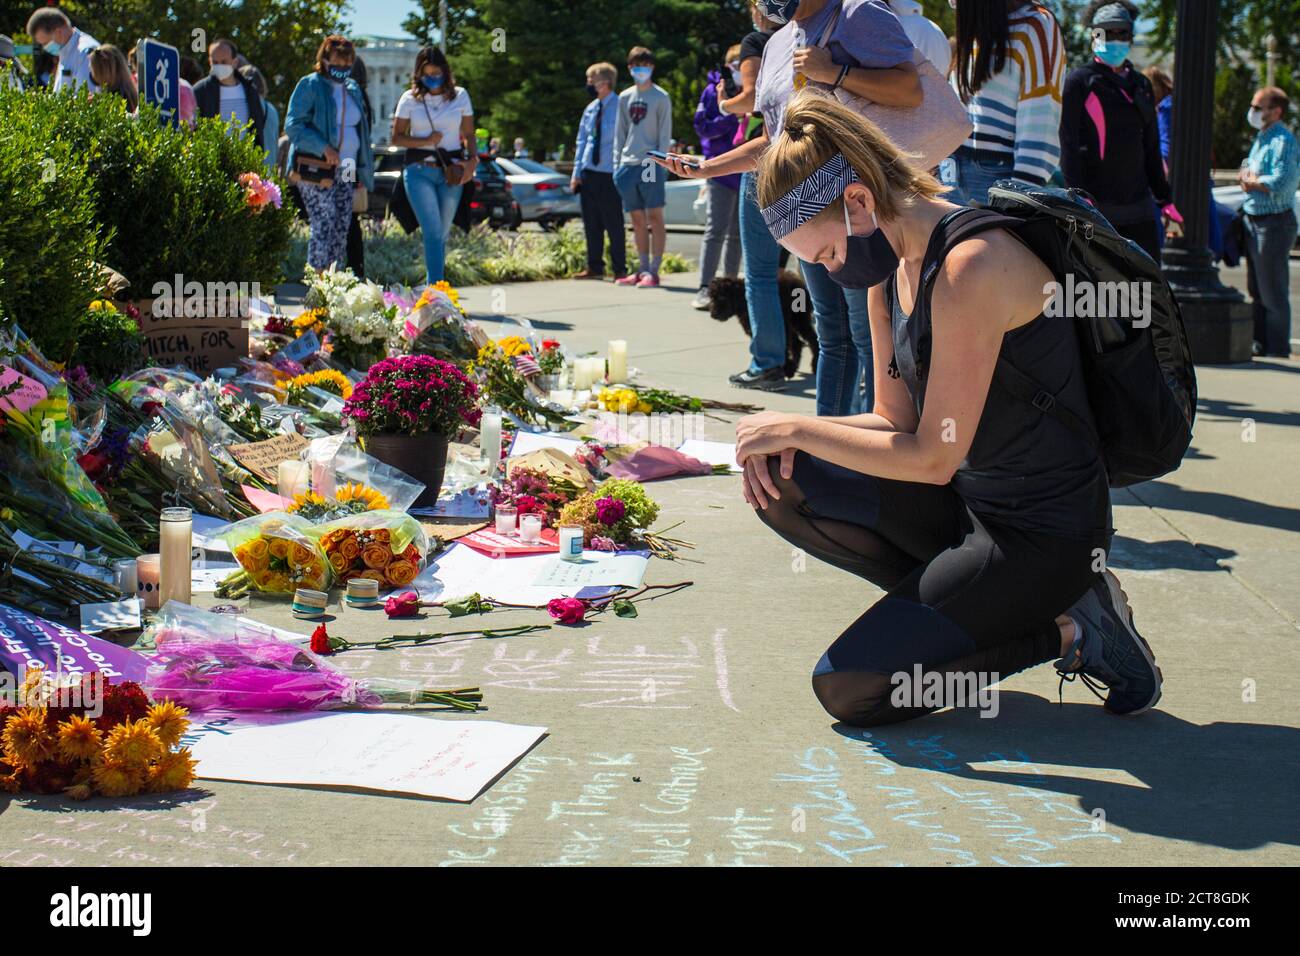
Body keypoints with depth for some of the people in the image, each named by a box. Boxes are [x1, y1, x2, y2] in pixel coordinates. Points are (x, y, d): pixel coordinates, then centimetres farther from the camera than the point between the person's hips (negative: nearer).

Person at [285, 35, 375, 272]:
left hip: (346, 171, 7)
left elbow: (360, 128, 24)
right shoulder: (309, 85, -5)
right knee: (324, 226, -13)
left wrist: (361, 171, 17)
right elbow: (293, 125, -12)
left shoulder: (352, 88, 16)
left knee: (341, 230, 6)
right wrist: (323, 147, -23)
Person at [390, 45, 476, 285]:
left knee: (442, 234, 10)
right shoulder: (410, 99, 2)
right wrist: (425, 141, -12)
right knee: (433, 232, -14)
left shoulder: (460, 96, 7)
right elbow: (397, 138, 4)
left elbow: (469, 135, 10)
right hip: (419, 171, -2)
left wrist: (472, 160, -9)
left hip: (451, 172, 2)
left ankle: (432, 286, 22)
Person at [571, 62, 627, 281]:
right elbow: (581, 142, 16)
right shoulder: (590, 109, 11)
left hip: (609, 175, -6)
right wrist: (576, 172, 11)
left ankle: (619, 269, 8)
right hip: (588, 173, 6)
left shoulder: (619, 107, -9)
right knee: (591, 224, 10)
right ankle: (594, 267, 19)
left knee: (614, 225, 0)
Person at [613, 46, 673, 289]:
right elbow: (620, 133, 16)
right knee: (637, 221, 8)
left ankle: (653, 271, -6)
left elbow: (665, 134, -4)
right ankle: (642, 269, 14)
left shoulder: (661, 97, -1)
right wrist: (617, 164, 9)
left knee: (655, 218, -6)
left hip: (651, 164, -5)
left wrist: (658, 163, -12)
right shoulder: (625, 97, 14)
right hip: (628, 164, 5)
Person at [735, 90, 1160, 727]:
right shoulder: (891, 265, 4)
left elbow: (934, 455, -22)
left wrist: (798, 427, -15)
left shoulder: (970, 267, -24)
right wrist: (790, 441, -9)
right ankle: (956, 608, 2)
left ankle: (1068, 634, -1)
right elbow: (894, 419, 8)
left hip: (1042, 534, -9)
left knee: (845, 688, -12)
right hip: (965, 501, 9)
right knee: (780, 487, -2)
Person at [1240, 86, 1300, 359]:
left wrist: (1252, 181, -9)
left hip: (1274, 223, -10)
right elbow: (1247, 173, 20)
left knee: (1273, 293, -5)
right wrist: (1247, 176, -2)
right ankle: (1260, 345, 26)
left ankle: (1277, 351, 1)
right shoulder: (1261, 138, 15)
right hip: (1254, 221, 10)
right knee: (1256, 290, 16)